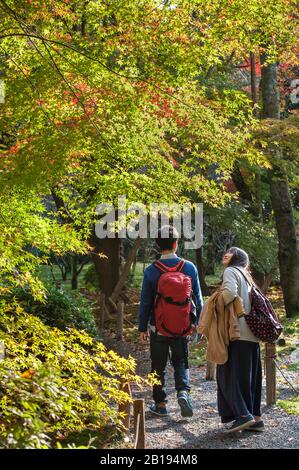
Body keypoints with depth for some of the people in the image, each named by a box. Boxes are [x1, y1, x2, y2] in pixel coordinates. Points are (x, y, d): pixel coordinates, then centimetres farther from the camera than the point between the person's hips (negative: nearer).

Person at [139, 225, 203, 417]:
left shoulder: (151, 271, -9)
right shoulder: (190, 267, -5)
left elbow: (145, 302, -4)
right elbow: (198, 299, 1)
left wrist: (143, 327, 5)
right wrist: (199, 322, 12)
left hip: (159, 328, -1)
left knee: (158, 366, 11)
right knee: (181, 362, 15)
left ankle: (160, 404, 16)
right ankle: (183, 391, -9)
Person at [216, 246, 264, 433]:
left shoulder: (231, 271, -2)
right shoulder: (246, 277, 22)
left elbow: (229, 292, -21)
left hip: (237, 333, -8)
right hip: (252, 335, 8)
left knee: (230, 374, -4)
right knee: (250, 376, 9)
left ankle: (243, 414, -12)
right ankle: (256, 418, 10)